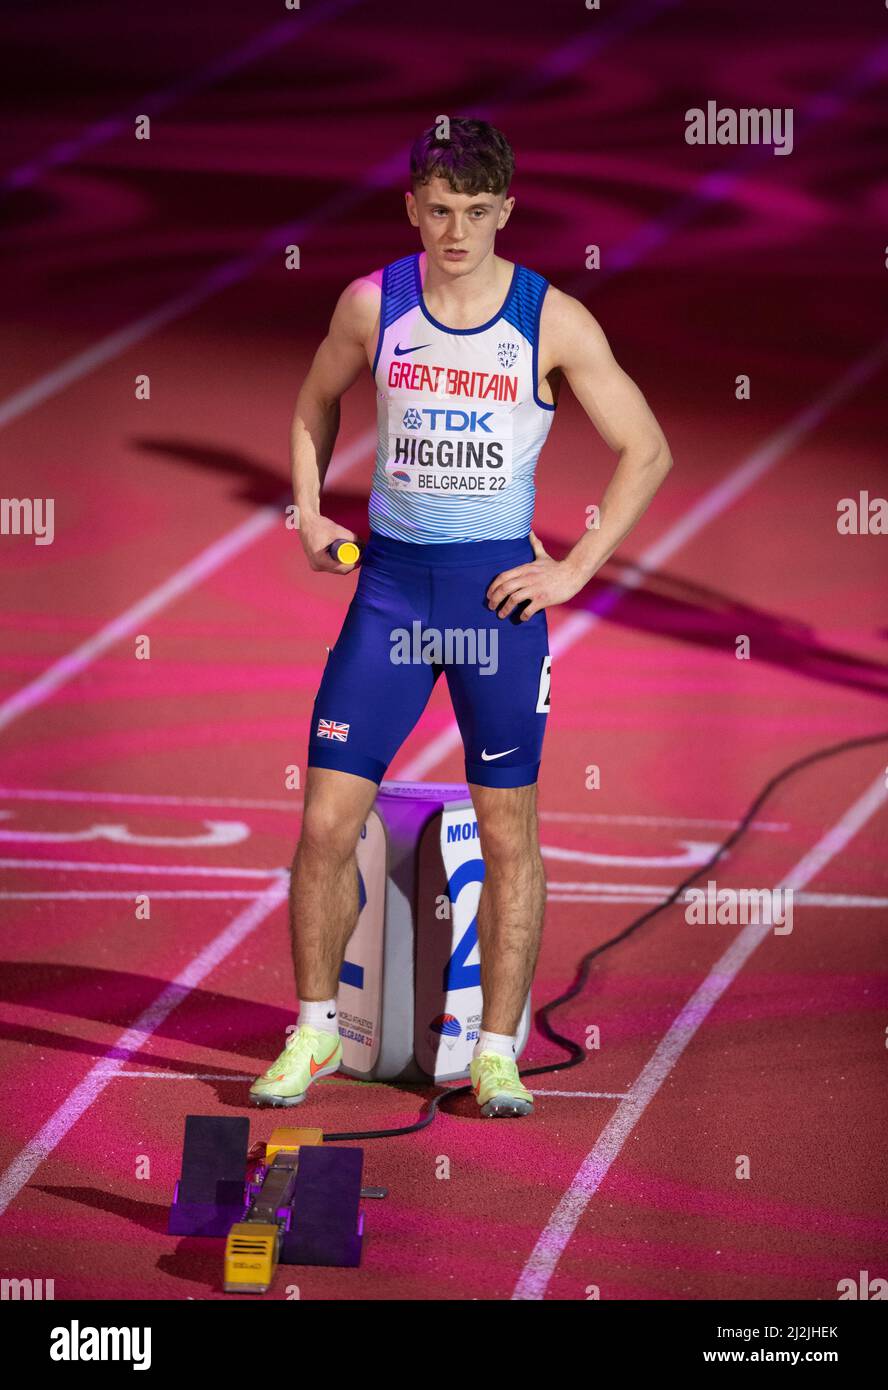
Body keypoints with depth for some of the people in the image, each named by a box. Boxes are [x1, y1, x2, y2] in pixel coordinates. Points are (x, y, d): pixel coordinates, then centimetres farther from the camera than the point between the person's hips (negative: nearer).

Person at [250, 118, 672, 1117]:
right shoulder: (372, 304, 1)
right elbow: (315, 405, 20)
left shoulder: (553, 321, -5)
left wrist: (576, 569, -5)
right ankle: (315, 1030, 15)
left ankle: (496, 1051, 14)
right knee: (327, 819, -2)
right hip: (390, 577, 2)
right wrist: (309, 515, 7)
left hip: (498, 585, -2)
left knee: (508, 831, 3)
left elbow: (647, 451, 1)